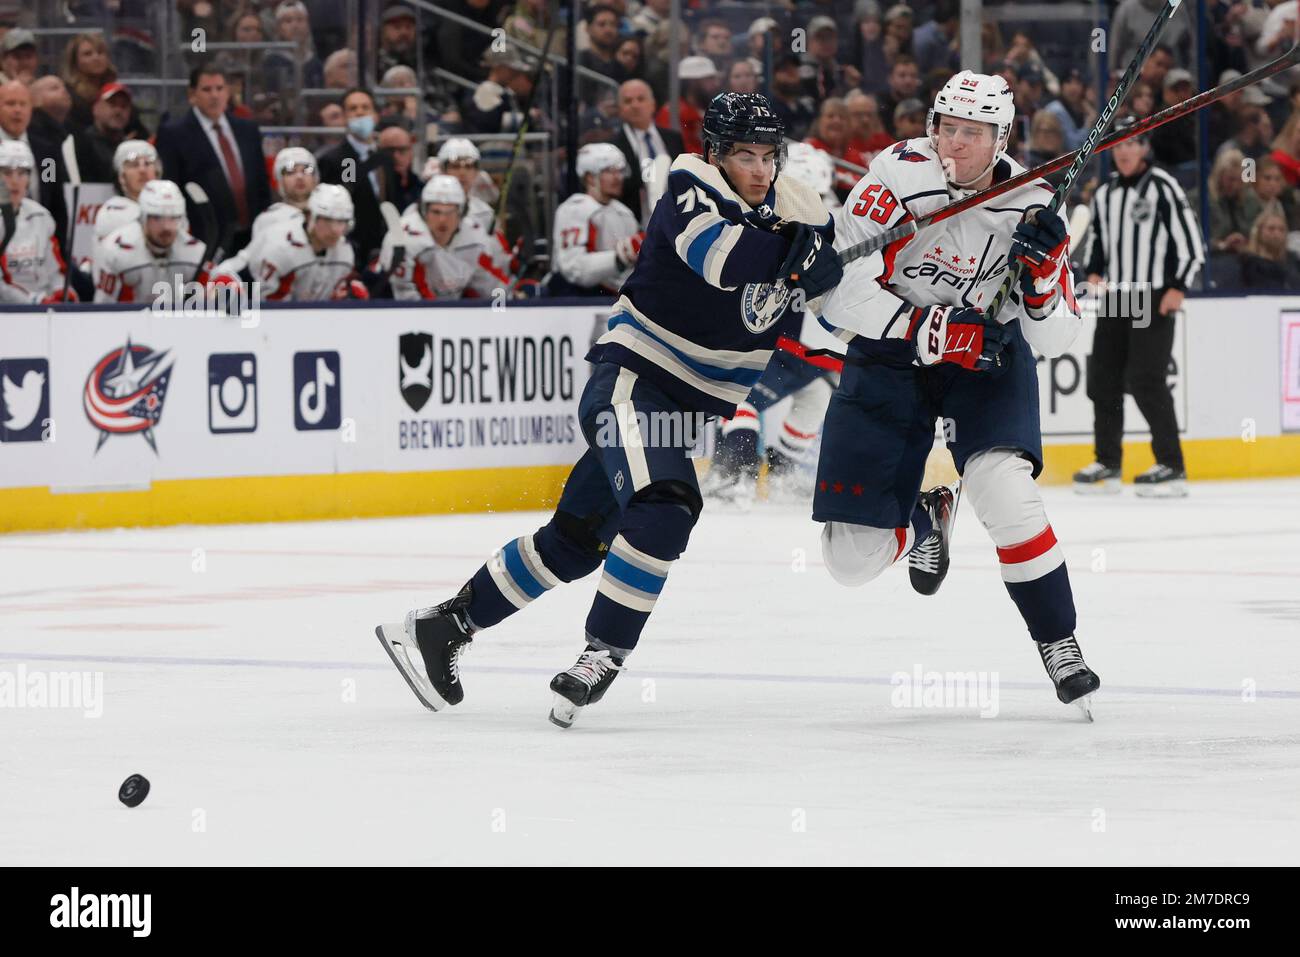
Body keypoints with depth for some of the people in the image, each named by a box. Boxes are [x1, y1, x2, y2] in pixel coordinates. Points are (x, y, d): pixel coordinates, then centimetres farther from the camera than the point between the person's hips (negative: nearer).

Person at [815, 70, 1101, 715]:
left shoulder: (1030, 207, -11)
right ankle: (925, 518, 36)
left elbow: (1054, 339, -6)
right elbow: (839, 292, -22)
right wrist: (926, 329, -29)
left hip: (988, 356, 0)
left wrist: (1042, 280, -26)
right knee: (852, 558, -2)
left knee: (1004, 489, -30)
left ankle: (1058, 644, -12)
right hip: (888, 357, 0)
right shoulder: (900, 178, -19)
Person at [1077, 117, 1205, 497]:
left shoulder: (1163, 188, -8)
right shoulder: (1105, 193, 12)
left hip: (1156, 300, -7)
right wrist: (1094, 273, 8)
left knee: (1145, 381, -15)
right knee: (1103, 378, 6)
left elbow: (1191, 243, -9)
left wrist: (1177, 288, -16)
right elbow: (1095, 237, 25)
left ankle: (1171, 466, -10)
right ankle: (1108, 463, 18)